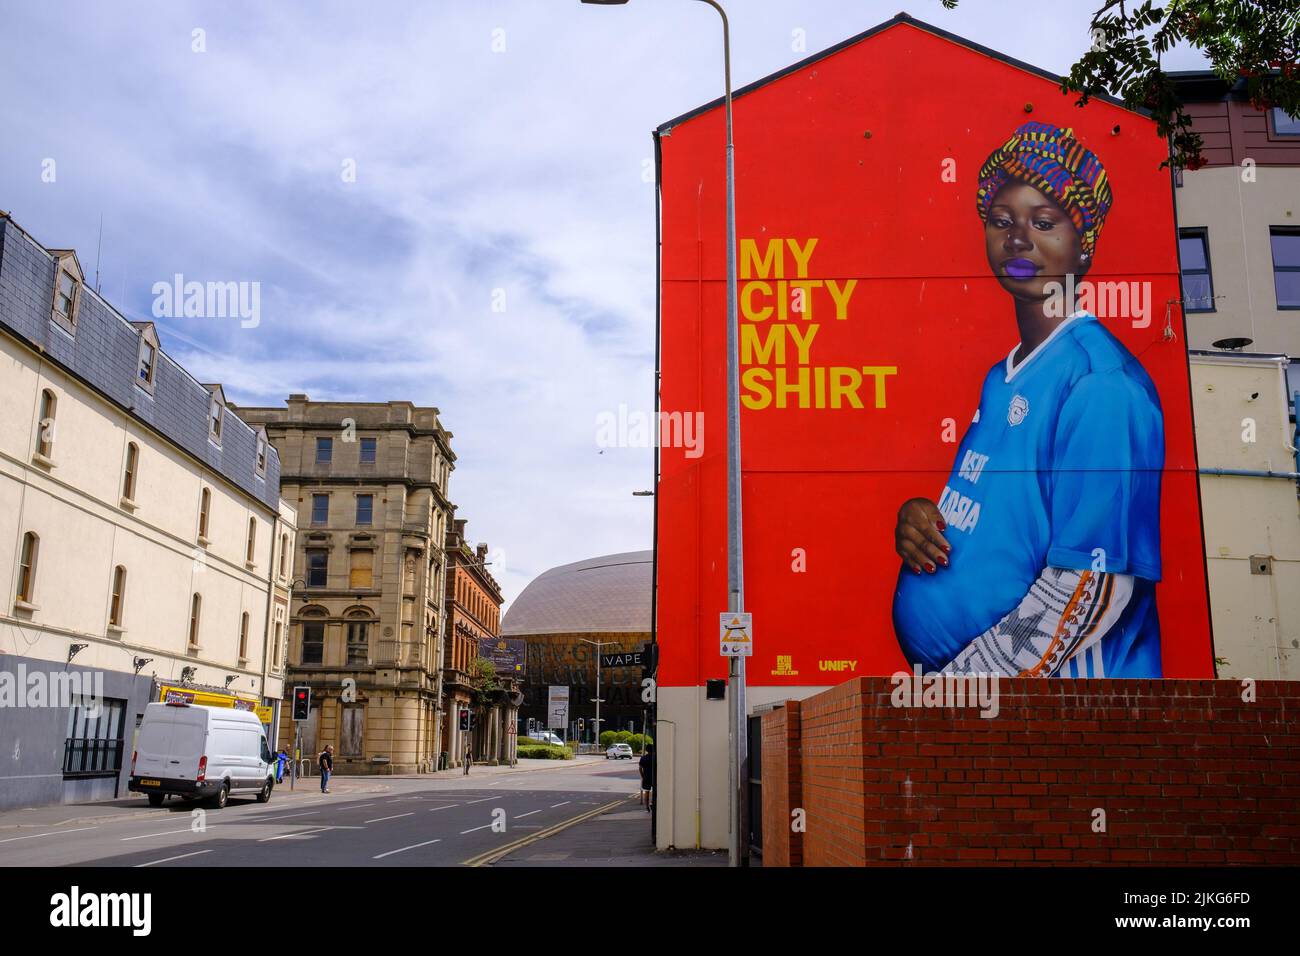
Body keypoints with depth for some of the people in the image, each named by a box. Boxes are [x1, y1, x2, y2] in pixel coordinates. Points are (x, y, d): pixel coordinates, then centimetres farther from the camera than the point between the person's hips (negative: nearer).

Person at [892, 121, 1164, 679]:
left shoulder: (1100, 381, -18)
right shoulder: (1002, 377, 7)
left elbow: (1092, 589, -22)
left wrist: (956, 681, -20)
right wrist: (918, 518, -6)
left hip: (1063, 675, -7)